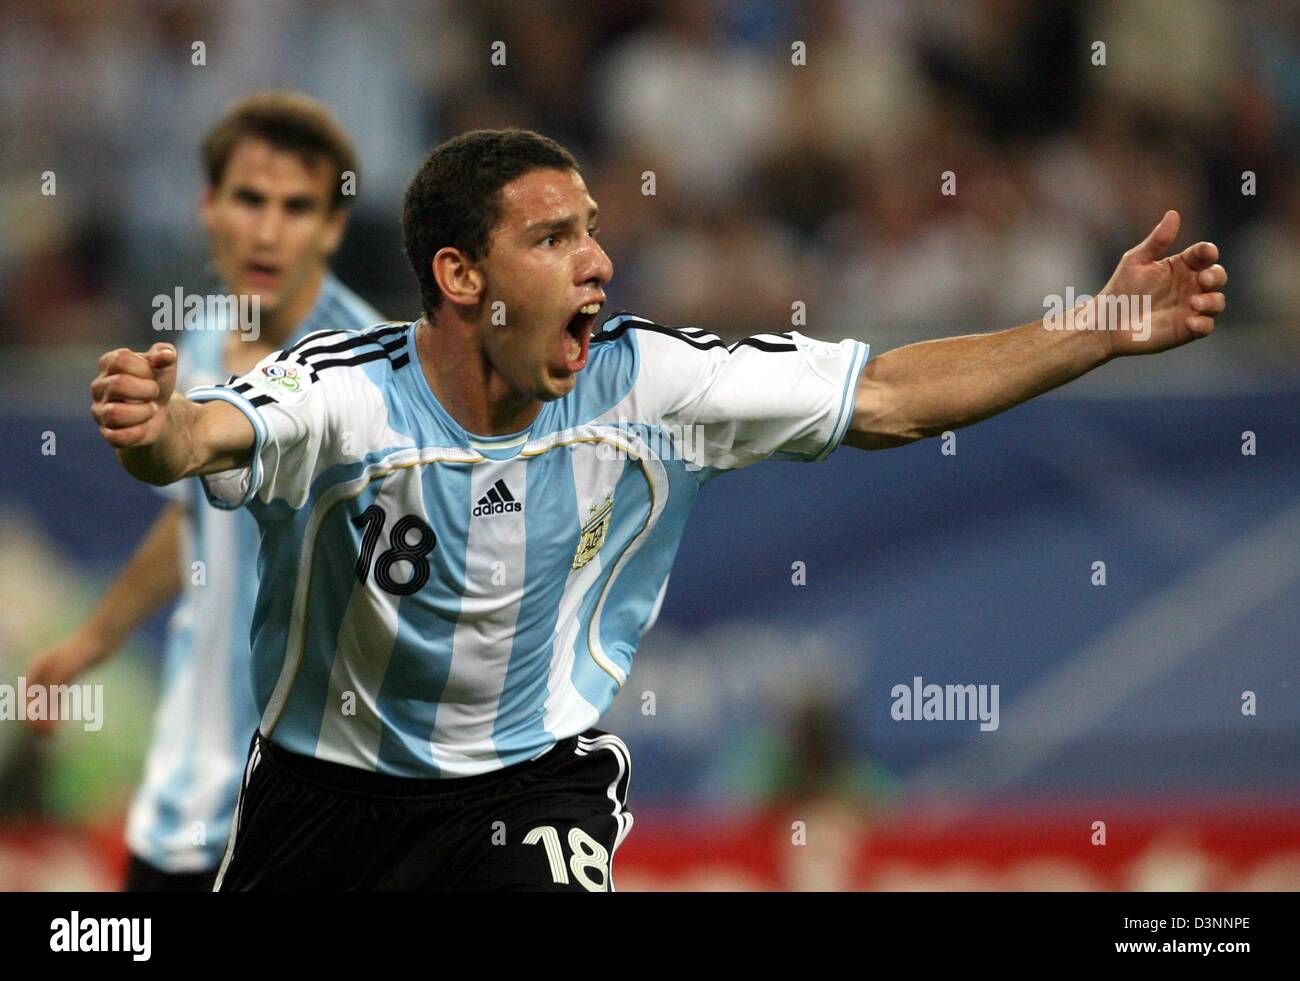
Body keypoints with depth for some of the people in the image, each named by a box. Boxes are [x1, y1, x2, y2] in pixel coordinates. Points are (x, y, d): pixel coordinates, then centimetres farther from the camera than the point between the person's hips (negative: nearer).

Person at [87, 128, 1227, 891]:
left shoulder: (645, 384, -14)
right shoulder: (349, 391, -23)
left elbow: (885, 397, -10)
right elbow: (206, 436, -43)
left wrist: (1100, 331, -17)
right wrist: (153, 429, -68)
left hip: (534, 780, 0)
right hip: (329, 781, 0)